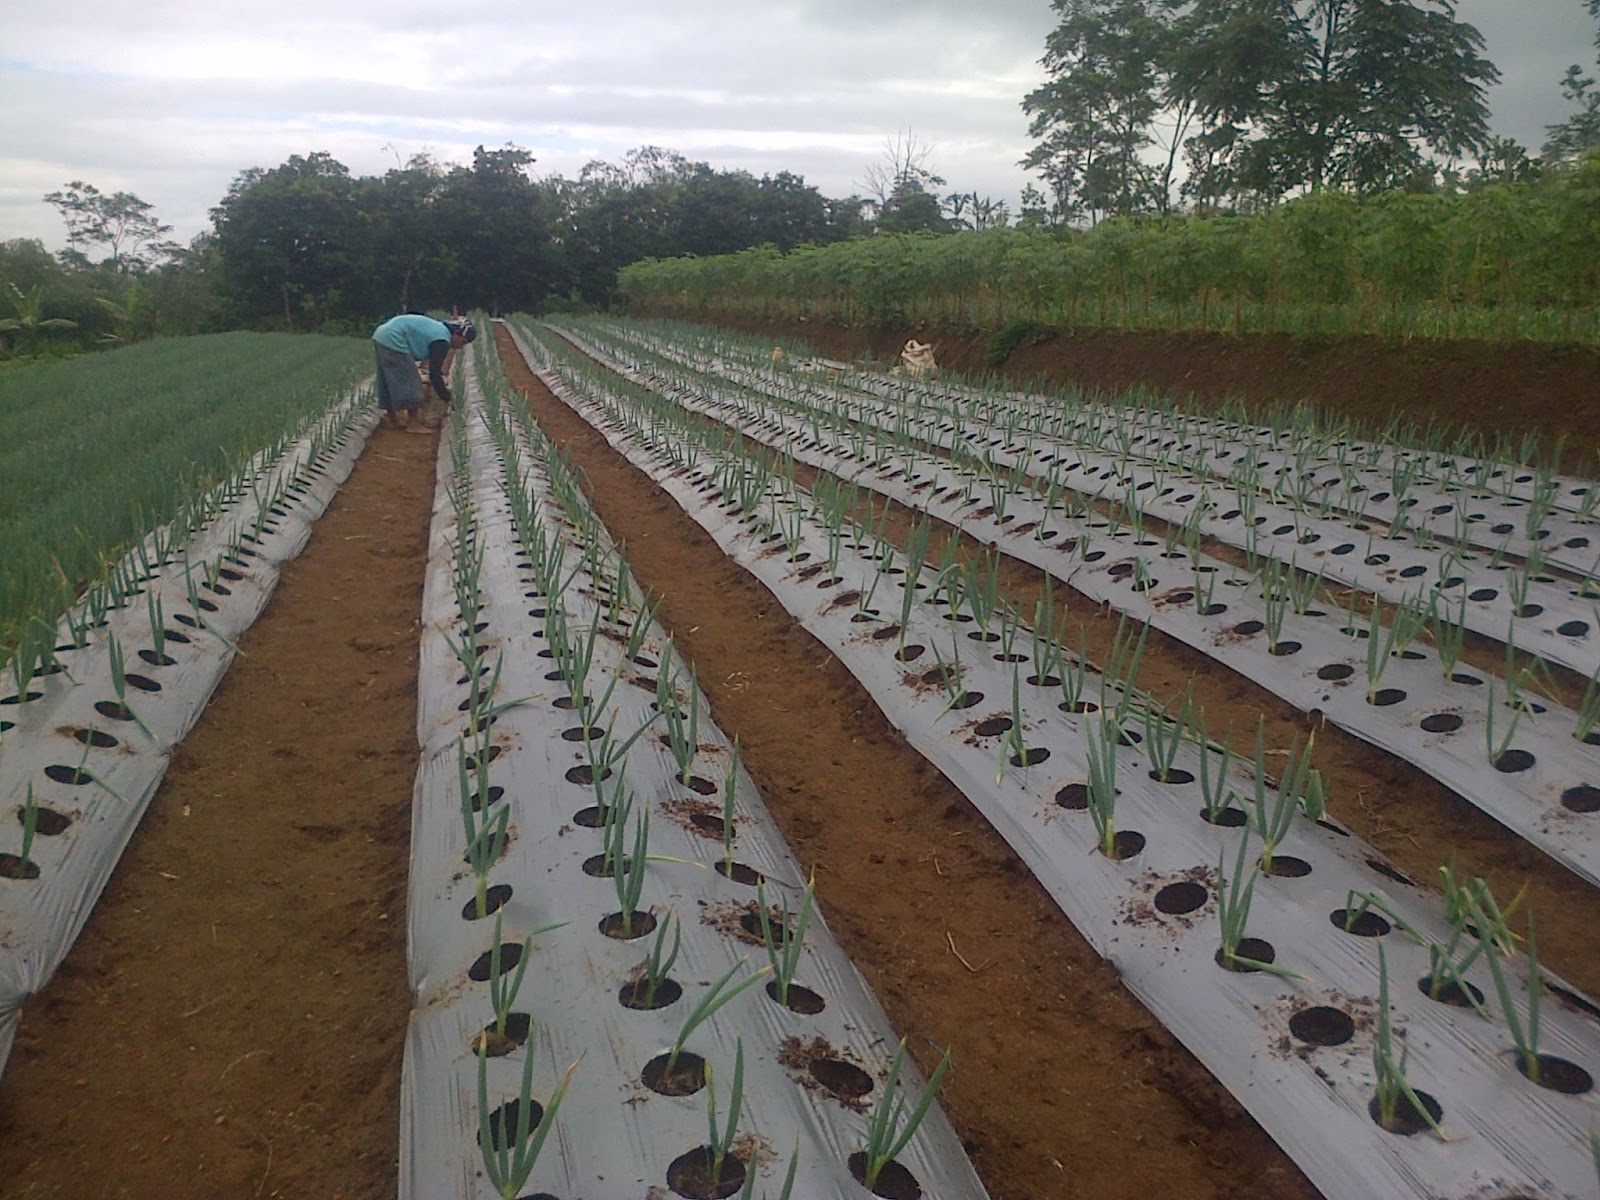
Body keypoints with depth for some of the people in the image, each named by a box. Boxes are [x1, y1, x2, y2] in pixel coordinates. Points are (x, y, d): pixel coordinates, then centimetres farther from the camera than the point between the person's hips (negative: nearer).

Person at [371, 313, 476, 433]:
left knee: (390, 381, 18)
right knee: (409, 381, -3)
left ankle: (391, 418, 28)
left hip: (381, 335, 10)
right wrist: (447, 398, -6)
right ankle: (413, 424, 0)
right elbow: (434, 374, -13)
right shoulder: (442, 341, -14)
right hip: (393, 341, -10)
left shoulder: (439, 328, 15)